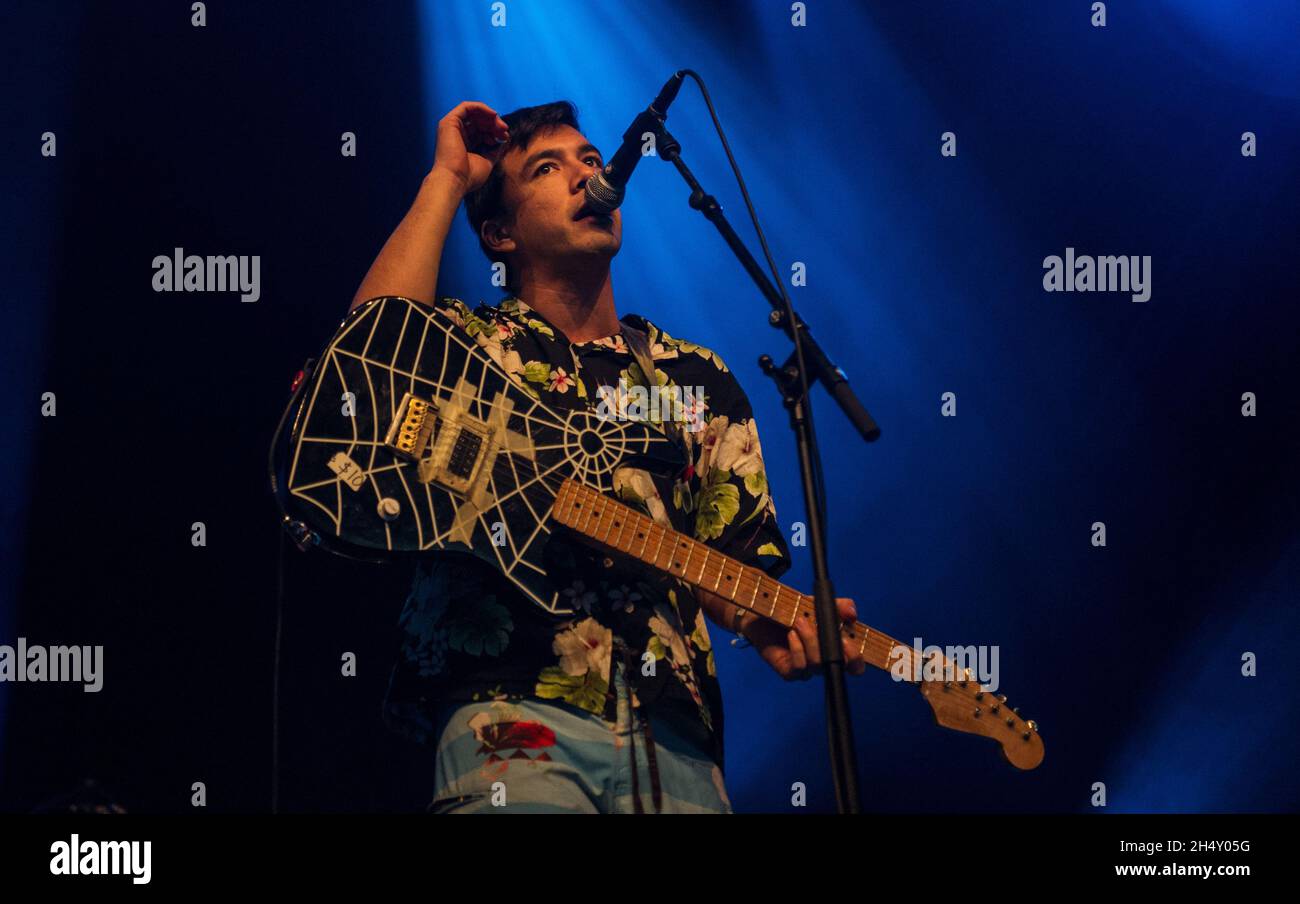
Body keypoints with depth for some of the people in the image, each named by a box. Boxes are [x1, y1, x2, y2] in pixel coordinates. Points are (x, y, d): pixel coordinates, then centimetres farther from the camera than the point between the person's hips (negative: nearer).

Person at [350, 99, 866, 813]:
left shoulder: (700, 379, 21)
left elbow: (731, 558, 18)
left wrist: (769, 625, -5)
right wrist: (447, 179, 0)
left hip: (668, 721, 4)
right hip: (511, 705, -3)